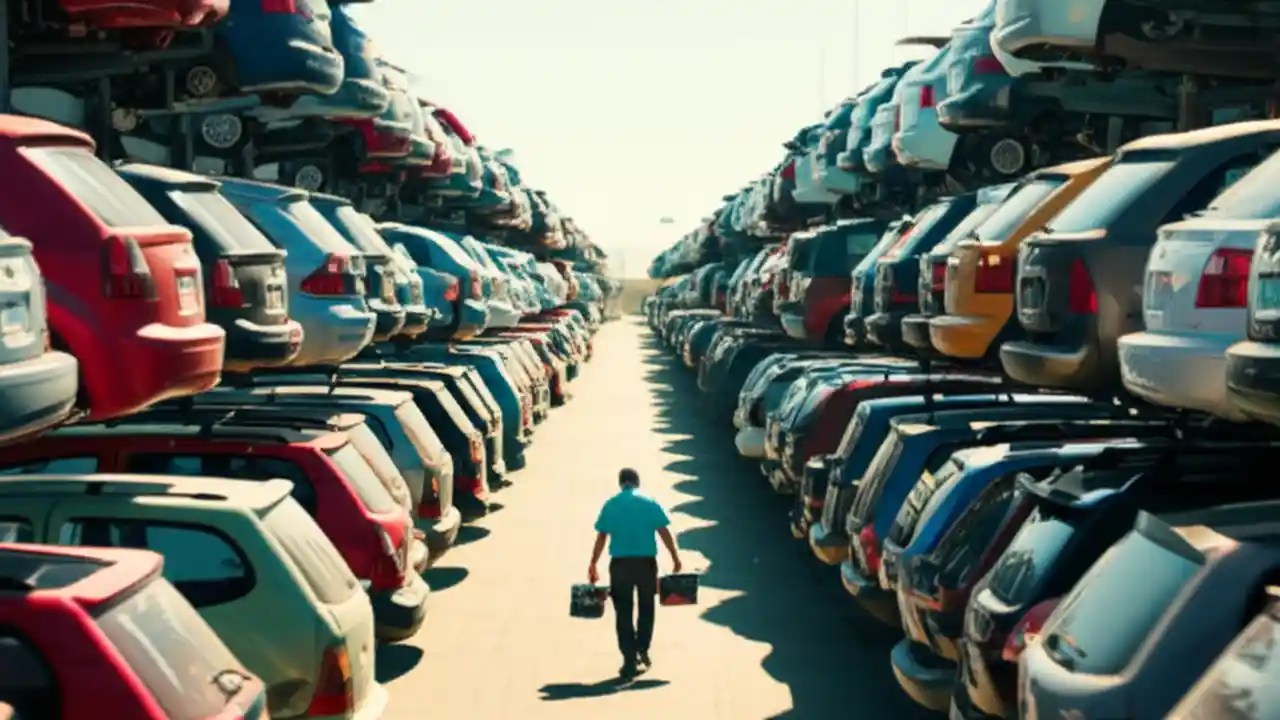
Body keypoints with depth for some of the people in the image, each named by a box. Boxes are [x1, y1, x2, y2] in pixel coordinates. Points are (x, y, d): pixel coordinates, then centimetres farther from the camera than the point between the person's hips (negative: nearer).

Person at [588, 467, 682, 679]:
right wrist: (675, 558, 4)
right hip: (646, 562, 0)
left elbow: (601, 537, 1)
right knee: (646, 607, 18)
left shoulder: (611, 505, 4)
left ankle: (630, 661, 3)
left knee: (624, 612, 5)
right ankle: (642, 648, 7)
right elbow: (664, 533, -2)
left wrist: (593, 565, 7)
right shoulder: (649, 503, 2)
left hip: (620, 563, 0)